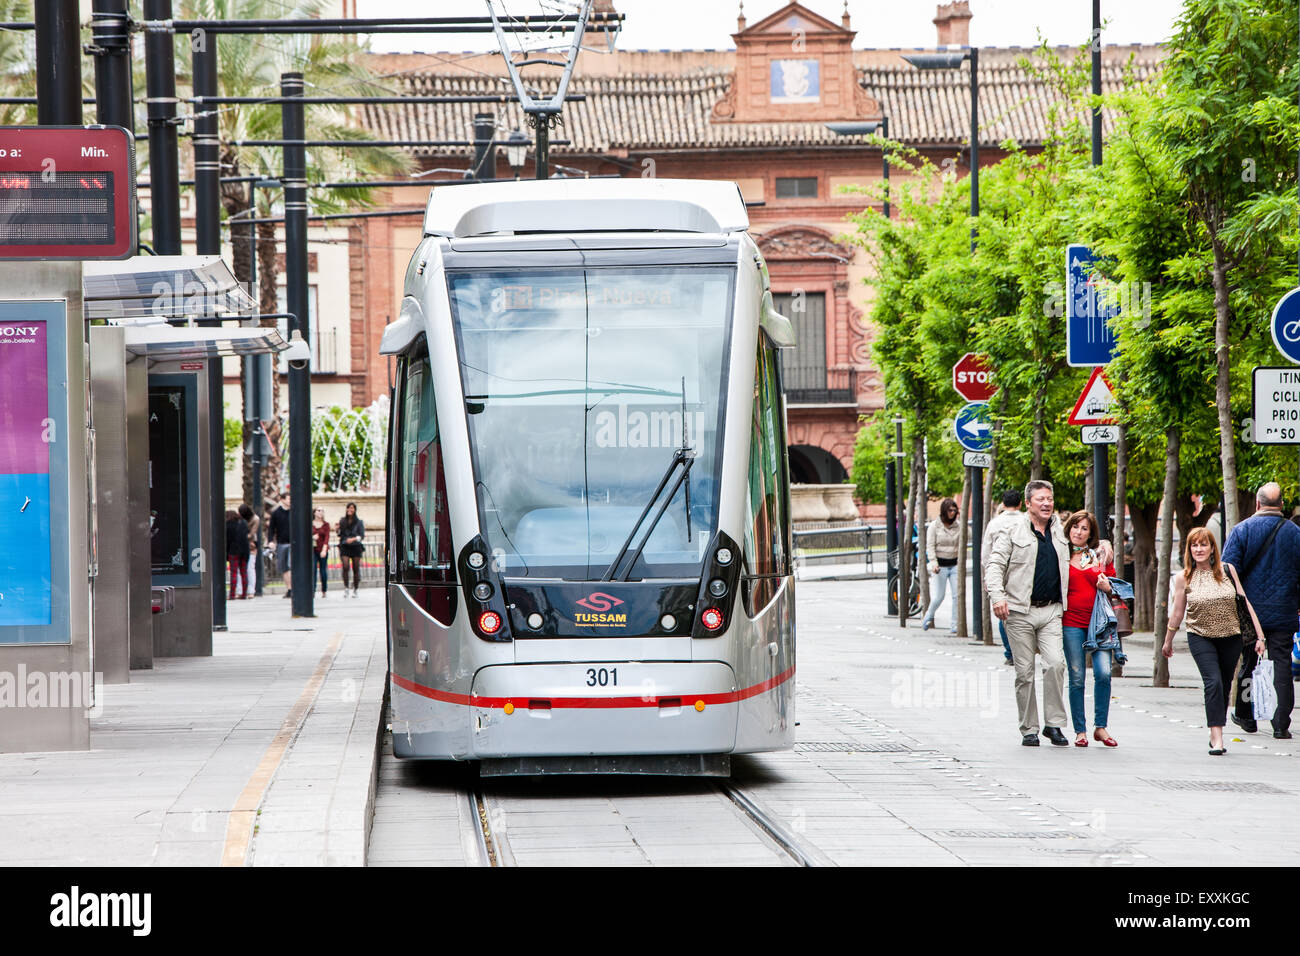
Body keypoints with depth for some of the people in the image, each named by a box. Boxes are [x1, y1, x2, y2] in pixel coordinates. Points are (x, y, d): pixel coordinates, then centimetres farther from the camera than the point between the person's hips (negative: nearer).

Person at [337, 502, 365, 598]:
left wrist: (353, 539, -18)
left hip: (356, 547, -1)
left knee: (356, 568, 0)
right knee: (345, 566, -17)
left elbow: (362, 536, -2)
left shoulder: (359, 522, 2)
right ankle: (345, 588, -8)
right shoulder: (342, 521, 10)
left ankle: (355, 590, 10)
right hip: (345, 547, 1)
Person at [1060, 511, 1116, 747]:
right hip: (1071, 623, -1)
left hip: (1098, 622, 1)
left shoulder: (1101, 557, 11)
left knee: (1103, 673, -11)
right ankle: (1080, 730, 7)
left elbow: (1116, 590, 18)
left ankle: (1100, 726, 1)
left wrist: (1106, 586, -3)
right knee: (1077, 678, -2)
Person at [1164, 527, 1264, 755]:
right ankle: (1216, 739, -20)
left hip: (1230, 637, 2)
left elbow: (1245, 603, 1)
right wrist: (1168, 641, 16)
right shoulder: (1184, 578, -3)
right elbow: (1177, 613, 7)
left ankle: (1216, 735, 25)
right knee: (1213, 683, -18)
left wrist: (1259, 635, -2)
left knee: (1224, 687, 9)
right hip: (1201, 637, -2)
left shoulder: (1227, 571, -1)